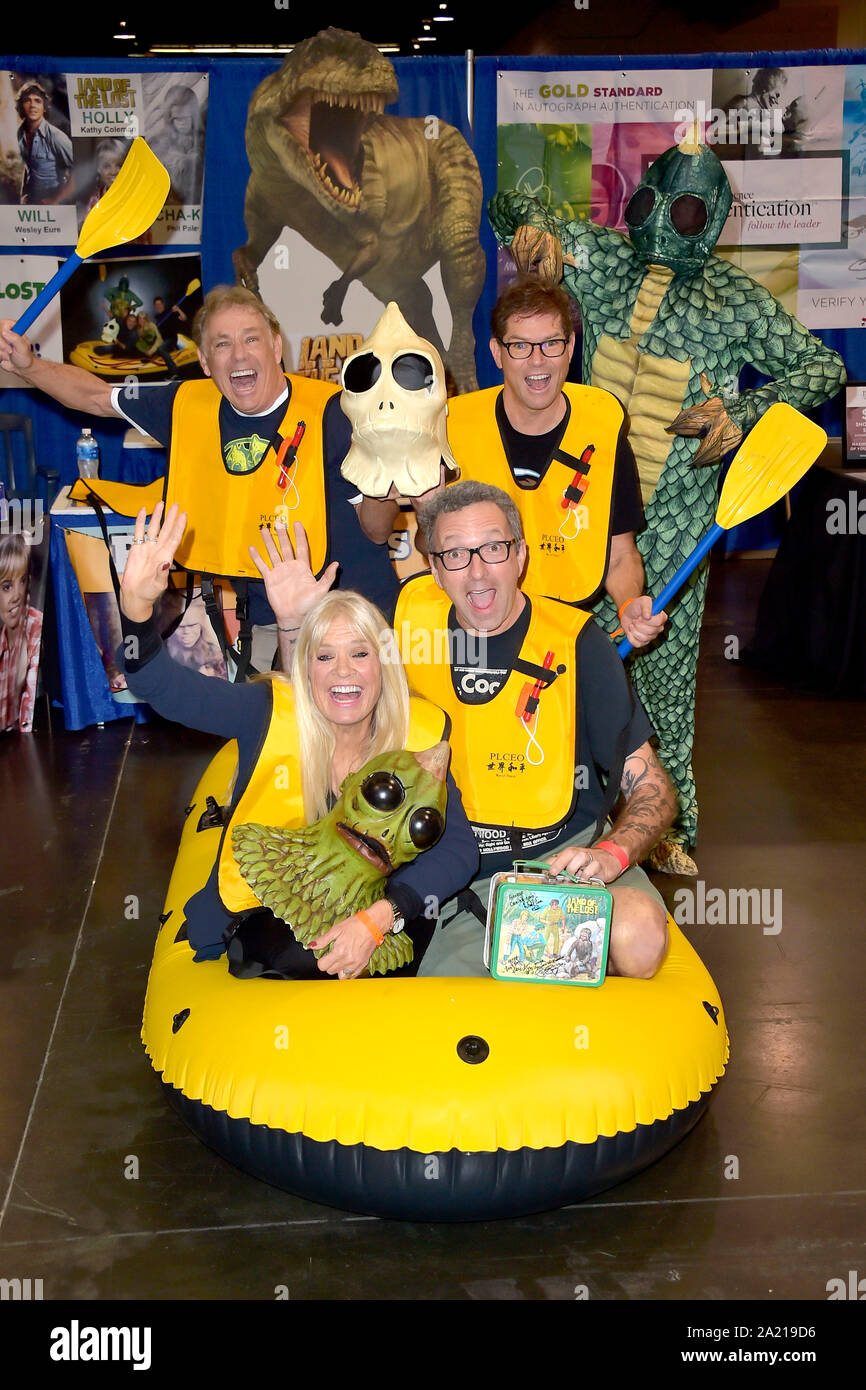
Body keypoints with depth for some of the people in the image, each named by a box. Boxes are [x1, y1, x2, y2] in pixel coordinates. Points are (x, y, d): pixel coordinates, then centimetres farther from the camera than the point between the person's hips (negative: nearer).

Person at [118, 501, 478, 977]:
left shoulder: (417, 733, -10)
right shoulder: (270, 713, -13)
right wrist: (136, 604, -41)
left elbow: (457, 848, -18)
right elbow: (162, 686, -21)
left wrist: (379, 918, -33)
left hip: (362, 916, 4)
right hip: (255, 922, -4)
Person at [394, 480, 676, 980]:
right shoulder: (414, 613, 1)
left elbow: (653, 789, -5)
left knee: (640, 938, -31)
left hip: (565, 852, -1)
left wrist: (612, 853, -24)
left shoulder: (575, 642, -7)